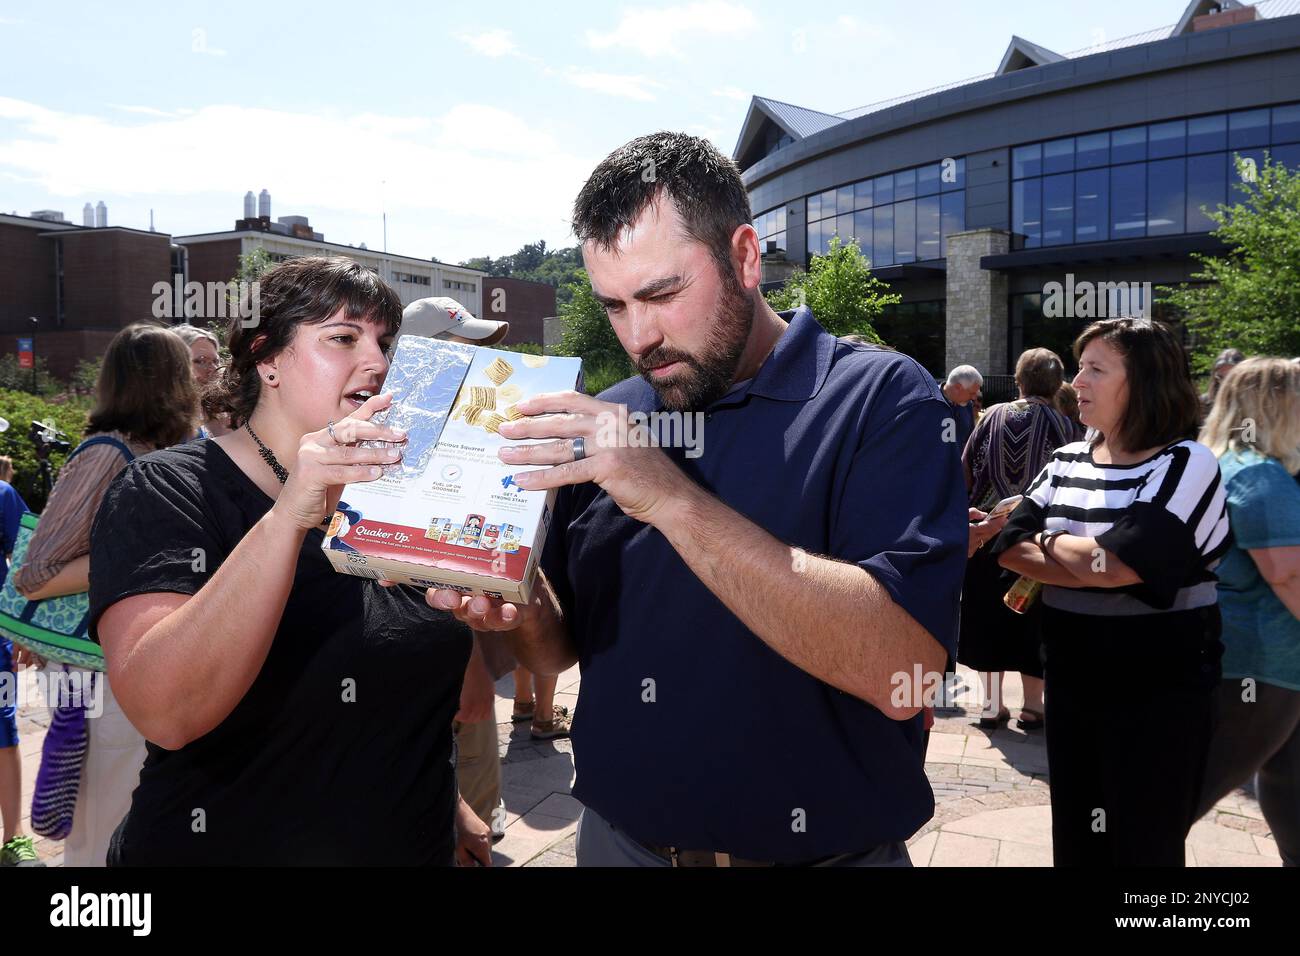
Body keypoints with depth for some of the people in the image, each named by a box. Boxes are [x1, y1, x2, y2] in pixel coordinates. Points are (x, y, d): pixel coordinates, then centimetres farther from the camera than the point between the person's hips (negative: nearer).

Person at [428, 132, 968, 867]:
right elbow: (565, 651, 6)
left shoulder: (881, 400, -15)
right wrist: (523, 611, -16)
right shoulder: (606, 421, 0)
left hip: (822, 853, -3)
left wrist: (673, 499, -31)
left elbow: (899, 671, -27)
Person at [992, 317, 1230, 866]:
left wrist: (1050, 541, -9)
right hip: (1071, 684, 6)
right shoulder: (1066, 462, 4)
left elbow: (1115, 563, -26)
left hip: (1157, 695, -5)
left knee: (1144, 846, 9)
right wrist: (1094, 566, -16)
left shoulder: (1187, 463, -14)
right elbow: (1010, 548, -4)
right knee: (1073, 841, 19)